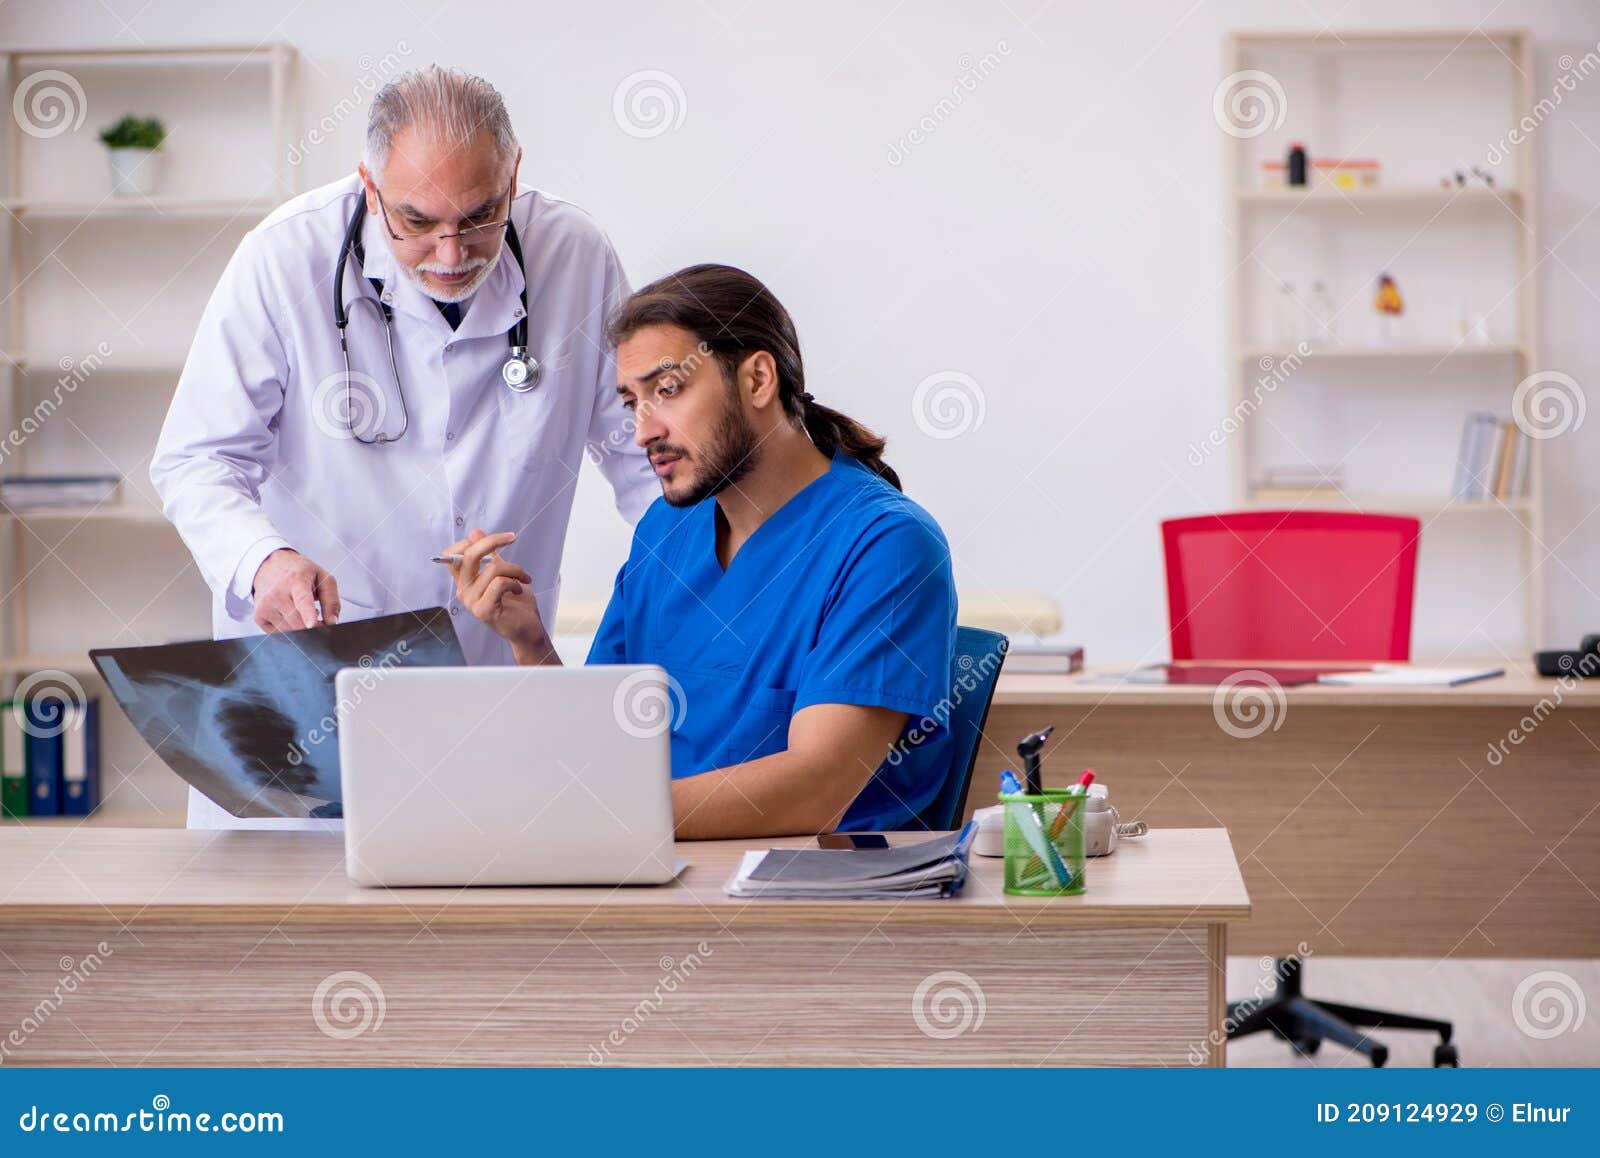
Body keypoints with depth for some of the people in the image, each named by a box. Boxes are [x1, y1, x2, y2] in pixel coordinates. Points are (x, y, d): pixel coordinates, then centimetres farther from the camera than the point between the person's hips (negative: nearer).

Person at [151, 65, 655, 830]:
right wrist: (264, 561, -27)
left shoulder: (574, 257, -5)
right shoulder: (286, 259, -11)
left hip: (495, 676, 2)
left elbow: (644, 453, 7)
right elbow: (196, 460, -7)